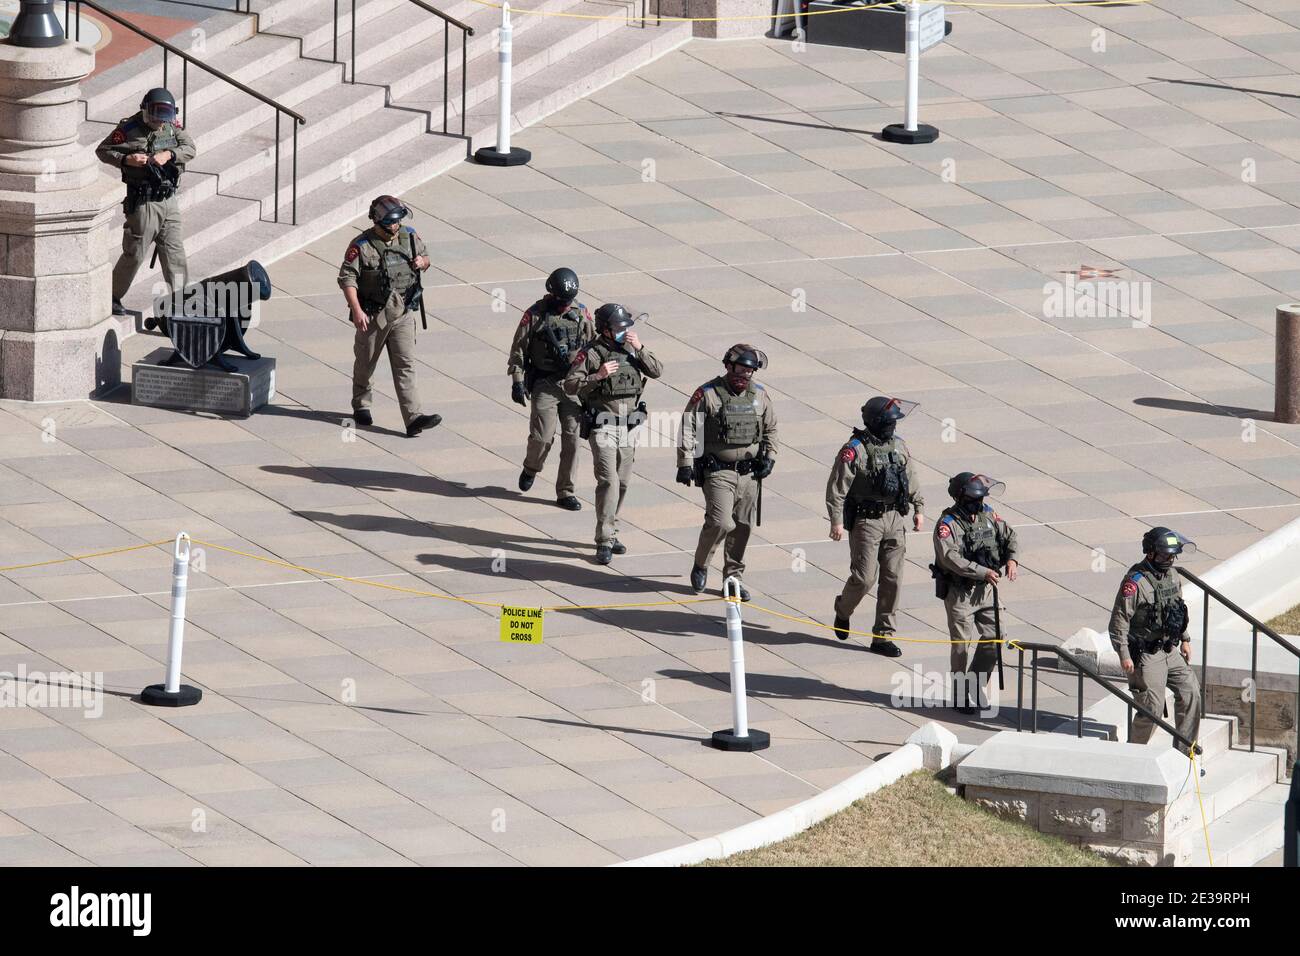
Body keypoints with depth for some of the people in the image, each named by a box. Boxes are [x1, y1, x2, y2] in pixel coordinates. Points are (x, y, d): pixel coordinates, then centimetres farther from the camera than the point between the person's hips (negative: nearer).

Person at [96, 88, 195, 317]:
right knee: (134, 253, 0)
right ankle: (113, 297, 15)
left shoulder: (172, 126, 5)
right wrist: (126, 159, -20)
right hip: (143, 202, -5)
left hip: (170, 201, 5)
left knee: (175, 251, 8)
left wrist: (169, 155, -17)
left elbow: (190, 148, 1)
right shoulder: (129, 129, -10)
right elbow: (102, 150, -5)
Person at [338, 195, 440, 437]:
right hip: (372, 315, -3)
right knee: (365, 364, 15)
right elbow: (347, 278, -15)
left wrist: (422, 262, -8)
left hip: (402, 314, 3)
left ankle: (413, 418, -13)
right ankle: (361, 406, 38)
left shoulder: (410, 237, 2)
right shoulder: (361, 246, -13)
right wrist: (357, 311, -24)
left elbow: (426, 258, 18)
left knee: (406, 365, -6)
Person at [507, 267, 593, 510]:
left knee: (572, 438, 0)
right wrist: (517, 381, -8)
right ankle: (531, 468, 25)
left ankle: (565, 492, 8)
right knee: (543, 436, -9)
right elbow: (518, 349, -2)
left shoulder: (582, 314, 4)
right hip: (544, 385, -3)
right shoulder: (535, 315, -5)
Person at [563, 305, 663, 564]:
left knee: (622, 482, 11)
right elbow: (570, 386, -13)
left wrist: (640, 349, -14)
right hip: (602, 424, -5)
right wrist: (598, 376, -24)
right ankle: (604, 542, -13)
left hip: (629, 425, 5)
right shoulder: (591, 353, -9)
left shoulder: (631, 348, 5)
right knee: (608, 481, -14)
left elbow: (657, 371, -2)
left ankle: (610, 531, 26)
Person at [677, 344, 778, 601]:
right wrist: (685, 464, -11)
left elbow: (770, 429, 22)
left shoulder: (760, 396, 7)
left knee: (743, 527, 6)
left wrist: (768, 457, 10)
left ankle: (733, 577, 18)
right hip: (717, 471, -5)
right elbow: (688, 429, -8)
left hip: (748, 473, 5)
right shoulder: (708, 394, -9)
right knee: (720, 522, -16)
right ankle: (700, 566, 8)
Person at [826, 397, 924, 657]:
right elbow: (837, 488, -13)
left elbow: (911, 479, 19)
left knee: (893, 579, 4)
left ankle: (883, 636, 10)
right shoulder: (855, 450, -13)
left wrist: (918, 508, 16)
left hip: (894, 519, 6)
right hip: (866, 521, -6)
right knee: (864, 577, -7)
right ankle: (843, 610, 25)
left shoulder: (898, 446, 7)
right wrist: (837, 521, -17)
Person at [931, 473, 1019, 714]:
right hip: (960, 592, -7)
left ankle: (976, 689, 25)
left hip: (986, 589, 7)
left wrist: (1011, 559, -4)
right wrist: (983, 572, -30)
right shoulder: (947, 524, -16)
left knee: (991, 641, 9)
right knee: (964, 646, -3)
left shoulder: (987, 515, 5)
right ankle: (964, 697, 8)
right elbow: (950, 558, -27)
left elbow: (1008, 535, 16)